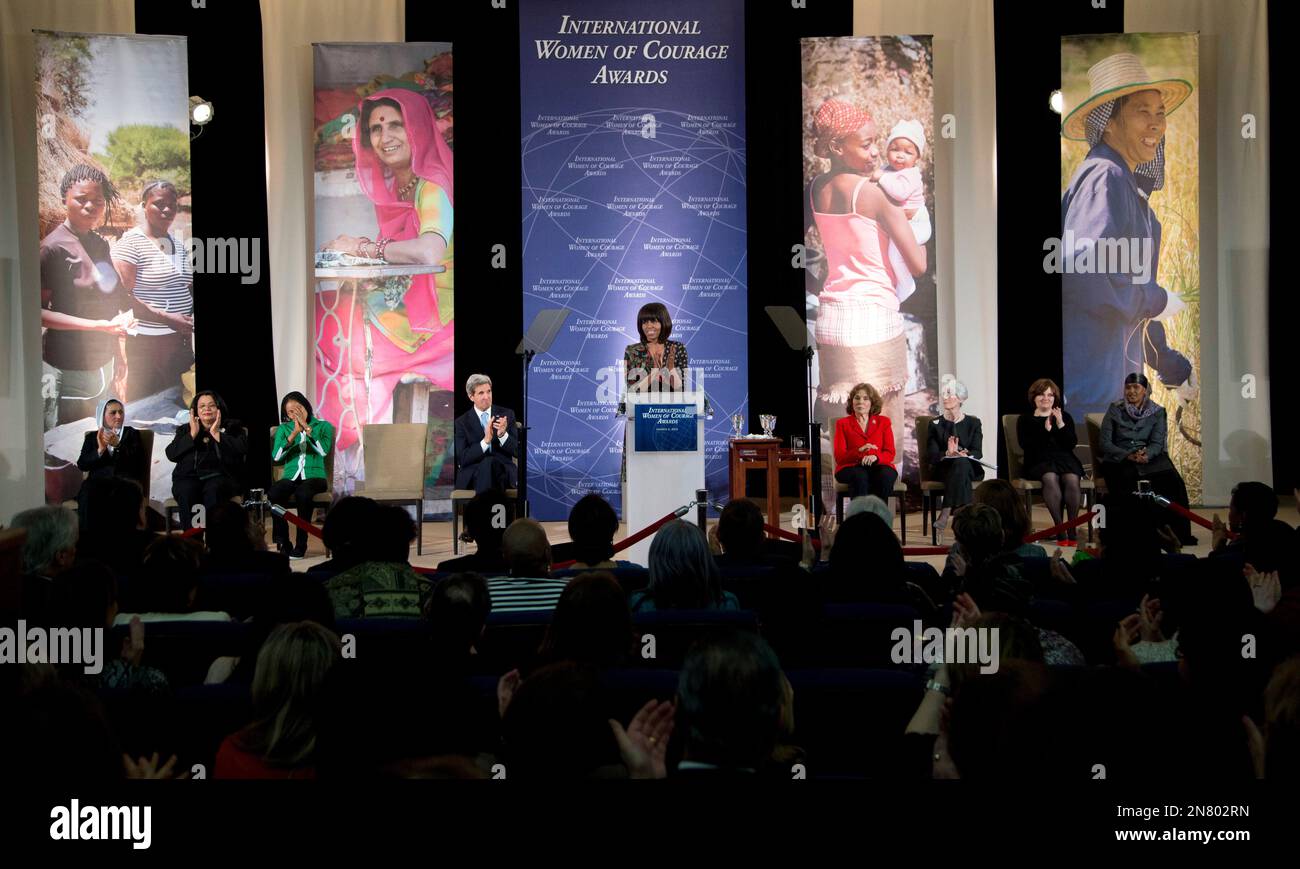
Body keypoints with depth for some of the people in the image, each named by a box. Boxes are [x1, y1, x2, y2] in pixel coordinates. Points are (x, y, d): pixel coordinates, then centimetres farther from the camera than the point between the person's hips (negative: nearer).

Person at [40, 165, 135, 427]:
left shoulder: (100, 245, 10)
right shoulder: (53, 247, -12)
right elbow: (40, 312, -16)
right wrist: (101, 325, -23)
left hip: (104, 364, 7)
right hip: (69, 372, -7)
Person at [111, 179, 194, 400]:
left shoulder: (178, 243, 14)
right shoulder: (131, 243, -8)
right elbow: (123, 297, -15)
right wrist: (167, 319, -21)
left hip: (180, 340, 7)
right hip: (147, 343, -7)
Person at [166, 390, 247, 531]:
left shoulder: (231, 427, 19)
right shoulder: (184, 430, 26)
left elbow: (242, 449, -2)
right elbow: (171, 454, 8)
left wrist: (216, 434, -2)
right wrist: (192, 434, 2)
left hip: (220, 476, -2)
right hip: (189, 477, 2)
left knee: (213, 490, -37)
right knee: (186, 493, -34)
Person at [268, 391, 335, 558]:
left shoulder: (323, 426, 10)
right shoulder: (283, 429, 15)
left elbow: (324, 450, -10)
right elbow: (276, 457, -2)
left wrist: (307, 428, -9)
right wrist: (294, 433, -9)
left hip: (314, 477, -2)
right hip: (290, 478, 2)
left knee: (302, 493, -38)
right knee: (272, 494, -33)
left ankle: (301, 545, -27)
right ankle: (282, 543, -23)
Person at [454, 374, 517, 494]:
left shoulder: (506, 414, 11)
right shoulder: (461, 422, 7)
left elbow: (517, 451, 5)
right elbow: (462, 459, -4)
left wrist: (503, 434, -15)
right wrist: (485, 440, -17)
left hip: (503, 472, 1)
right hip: (472, 474, -1)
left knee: (492, 462, -35)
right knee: (487, 461, -36)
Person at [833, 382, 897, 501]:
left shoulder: (884, 422, 14)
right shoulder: (842, 423, 10)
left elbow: (890, 454, 4)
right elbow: (839, 457, 0)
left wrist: (875, 457, -20)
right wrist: (859, 451, -21)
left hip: (878, 466, 1)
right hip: (851, 468, -1)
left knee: (886, 476, -34)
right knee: (860, 476, -36)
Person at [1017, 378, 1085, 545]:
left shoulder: (1065, 417, 19)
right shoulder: (1025, 420, 13)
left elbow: (1072, 444, 5)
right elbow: (1025, 445, -4)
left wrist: (1061, 425, -9)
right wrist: (1046, 430, -13)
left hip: (1064, 458, 2)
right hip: (1039, 461, -2)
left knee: (1071, 479, -33)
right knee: (1050, 478, -36)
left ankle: (1072, 527, -27)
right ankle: (1059, 527, -34)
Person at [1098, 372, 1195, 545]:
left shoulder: (1157, 412, 11)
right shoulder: (1115, 410, 9)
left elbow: (1157, 443, 1)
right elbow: (1105, 443, 1)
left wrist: (1146, 454, -23)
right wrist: (1128, 456, -15)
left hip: (1150, 458, 1)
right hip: (1118, 460, -1)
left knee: (1174, 482, -28)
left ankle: (1180, 533, -22)